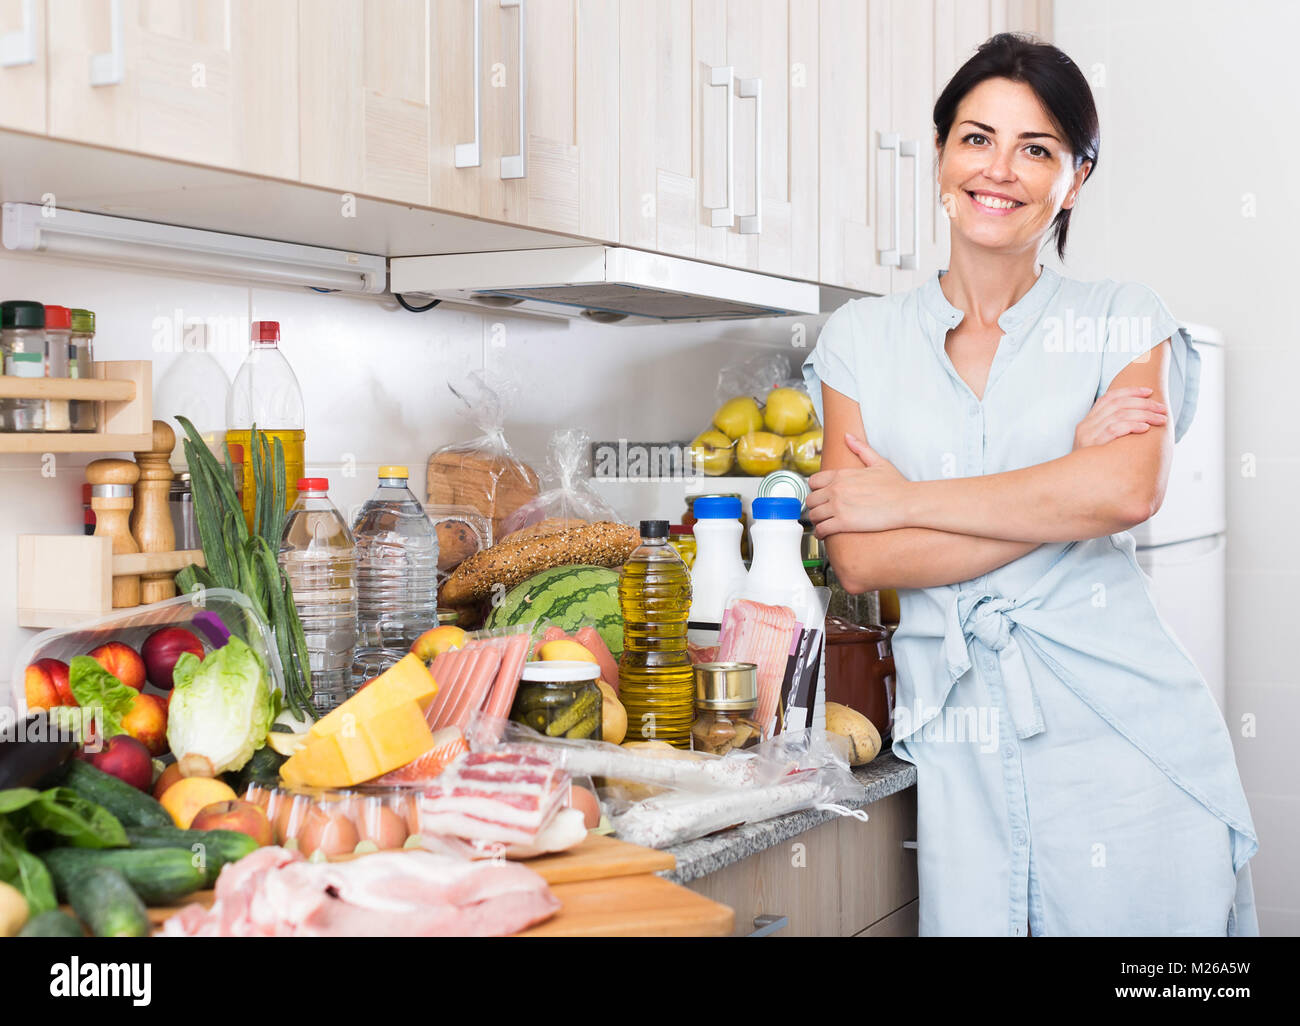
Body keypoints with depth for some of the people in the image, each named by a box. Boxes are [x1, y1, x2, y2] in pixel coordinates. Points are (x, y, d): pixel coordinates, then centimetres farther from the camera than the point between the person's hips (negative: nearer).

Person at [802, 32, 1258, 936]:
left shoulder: (1122, 320, 4)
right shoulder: (862, 338, 7)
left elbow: (1129, 490, -16)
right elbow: (859, 559, -4)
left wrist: (903, 499, -10)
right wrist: (1065, 493, -10)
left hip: (1122, 727, -1)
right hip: (959, 750, 1)